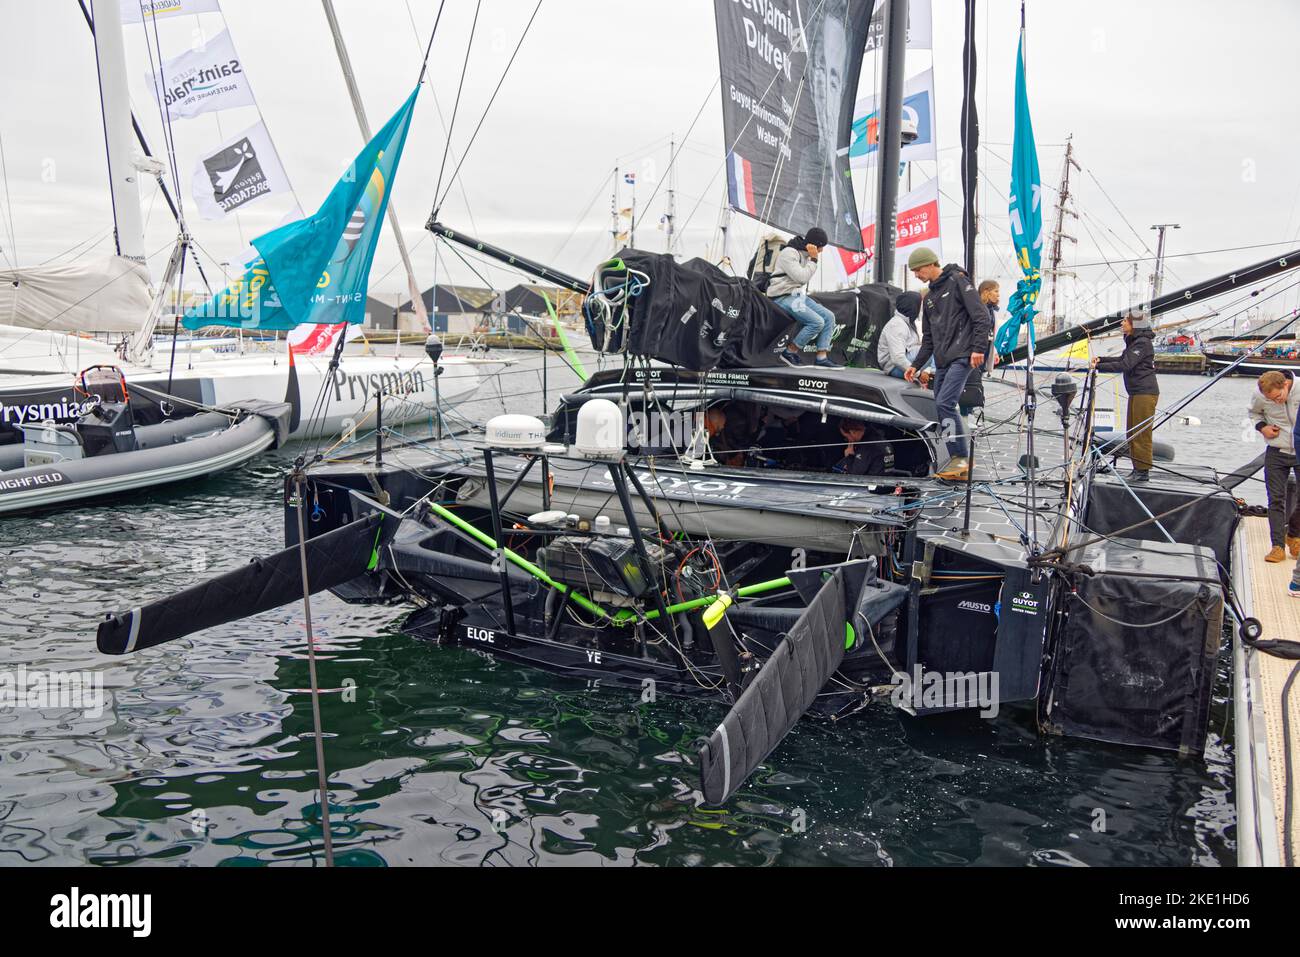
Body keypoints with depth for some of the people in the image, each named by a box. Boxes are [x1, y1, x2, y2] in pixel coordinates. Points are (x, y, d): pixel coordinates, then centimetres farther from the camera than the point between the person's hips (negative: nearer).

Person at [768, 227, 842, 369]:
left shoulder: (805, 253, 13)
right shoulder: (789, 253, -16)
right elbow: (802, 277, -21)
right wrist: (813, 259, -14)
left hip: (798, 295, 10)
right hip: (783, 297, -9)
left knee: (829, 317, -4)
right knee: (817, 322, -23)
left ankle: (821, 358, -6)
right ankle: (790, 352, -9)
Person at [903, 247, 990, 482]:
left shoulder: (957, 281, -3)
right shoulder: (929, 298, 22)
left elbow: (980, 315, -11)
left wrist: (978, 348, -18)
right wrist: (916, 364, 19)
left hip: (962, 356, -9)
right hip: (942, 361, 9)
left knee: (945, 403, -20)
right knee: (941, 408, 4)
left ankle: (961, 457, -14)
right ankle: (959, 462, 10)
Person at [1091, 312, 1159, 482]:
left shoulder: (1142, 343, -15)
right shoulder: (1134, 342, 15)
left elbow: (1125, 365, -22)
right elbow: (1122, 359, 25)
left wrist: (1099, 367, -18)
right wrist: (1101, 359, 11)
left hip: (1145, 393, -10)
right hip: (1136, 393, 10)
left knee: (1141, 433, -6)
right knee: (1132, 432, 12)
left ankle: (1143, 471, -1)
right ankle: (1137, 468, 19)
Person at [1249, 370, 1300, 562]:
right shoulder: (1259, 396, -12)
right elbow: (1253, 413, 10)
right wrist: (1261, 427, -9)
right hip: (1276, 453, 1)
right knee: (1276, 499, -2)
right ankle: (1278, 545, 3)